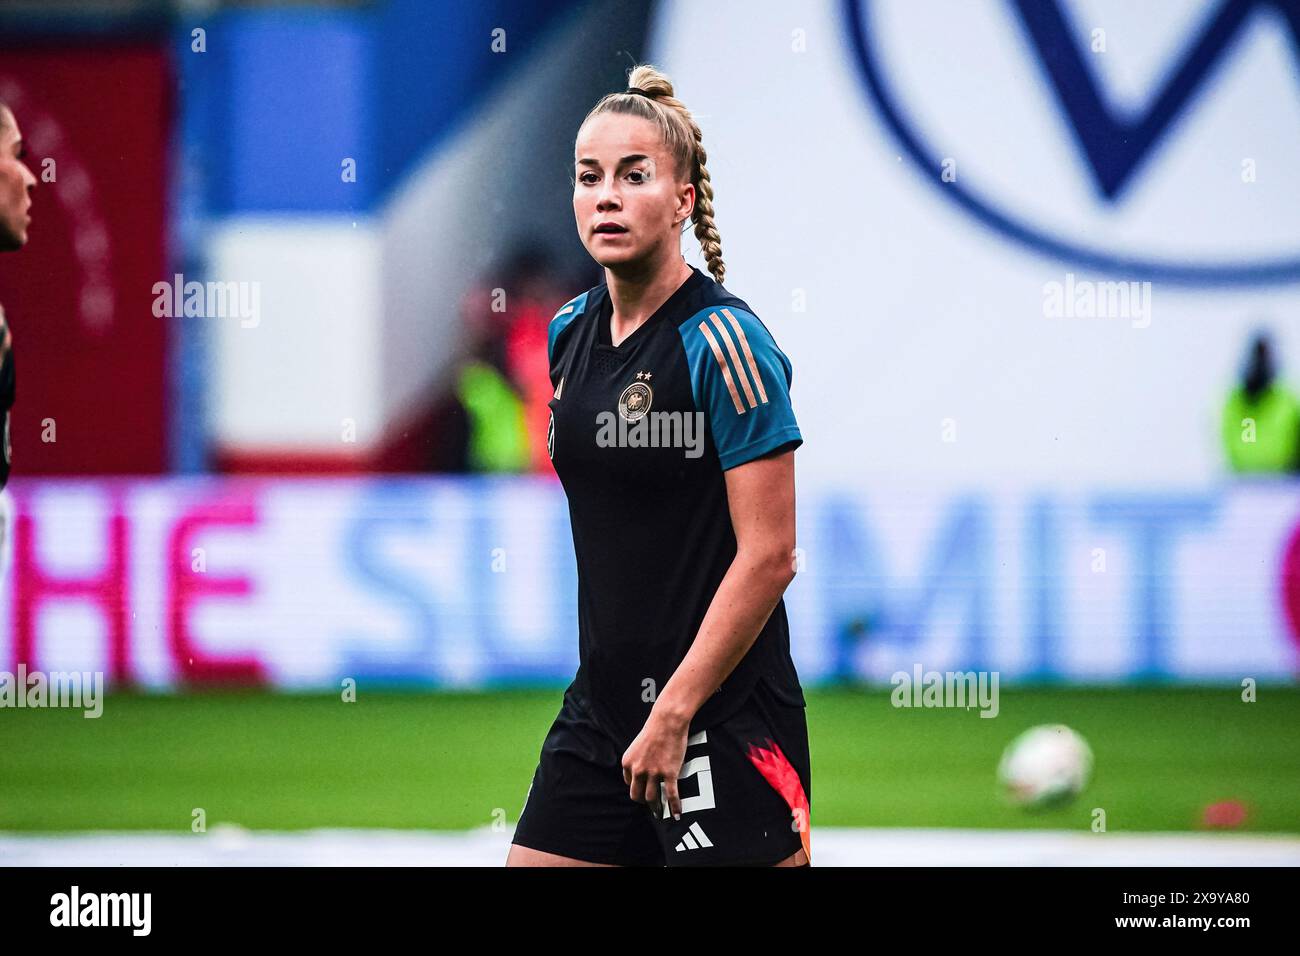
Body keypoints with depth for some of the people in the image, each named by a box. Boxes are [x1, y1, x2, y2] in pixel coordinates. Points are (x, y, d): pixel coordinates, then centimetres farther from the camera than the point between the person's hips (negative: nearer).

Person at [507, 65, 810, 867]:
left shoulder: (723, 343, -13)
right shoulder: (571, 333, 9)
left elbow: (769, 557, -17)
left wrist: (674, 713, -17)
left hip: (724, 727, -7)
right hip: (601, 711, 7)